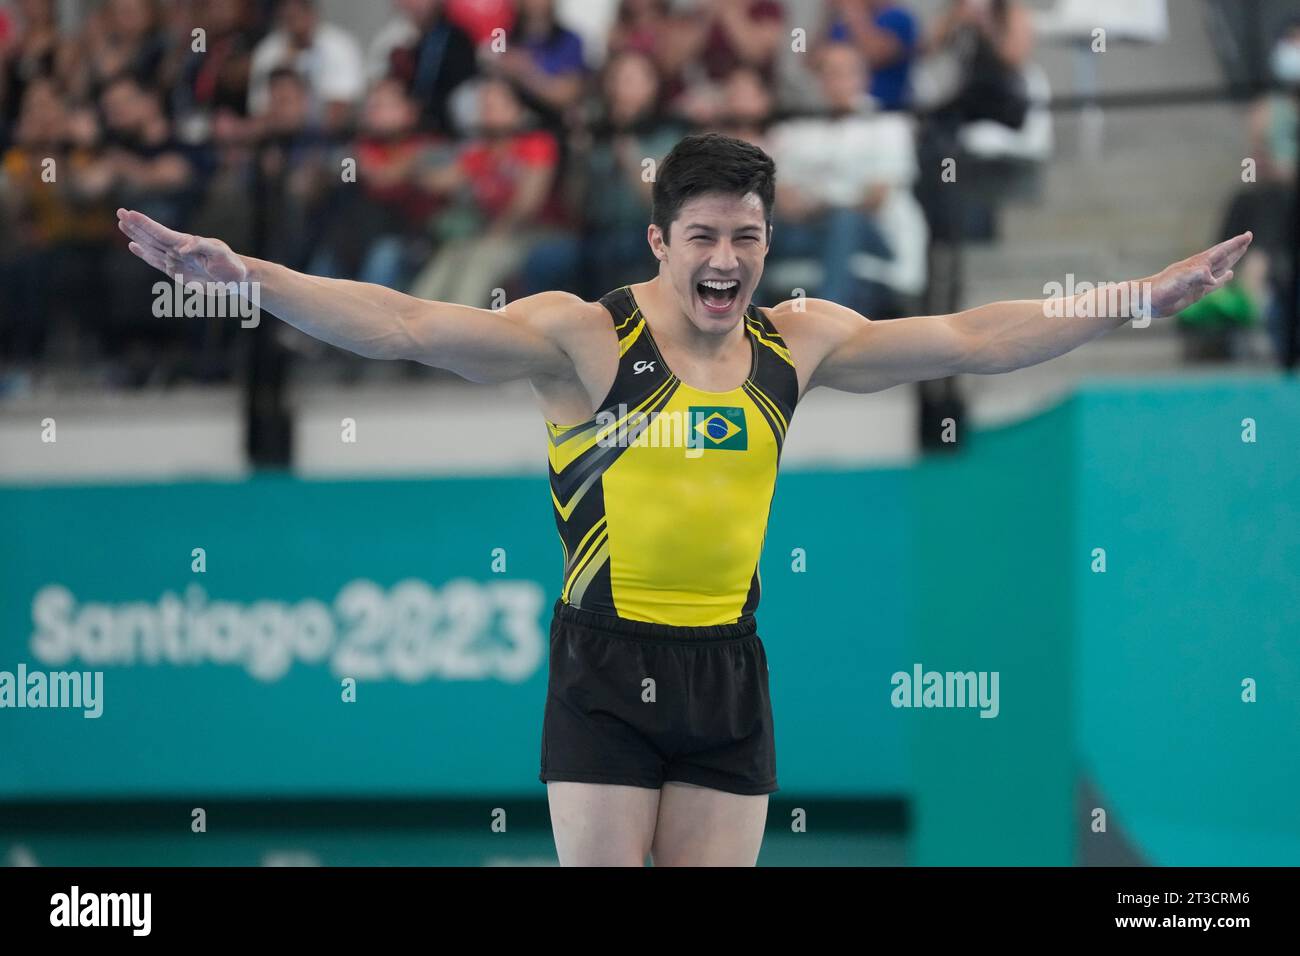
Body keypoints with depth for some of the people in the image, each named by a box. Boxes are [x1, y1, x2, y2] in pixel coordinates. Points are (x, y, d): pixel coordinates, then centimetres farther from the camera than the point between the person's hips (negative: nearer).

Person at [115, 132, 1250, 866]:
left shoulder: (795, 342, 4)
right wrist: (243, 275, -30)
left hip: (728, 669, 4)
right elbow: (408, 325, -19)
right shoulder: (584, 336, -10)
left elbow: (976, 337, 11)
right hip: (607, 667, -4)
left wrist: (1150, 295, 11)